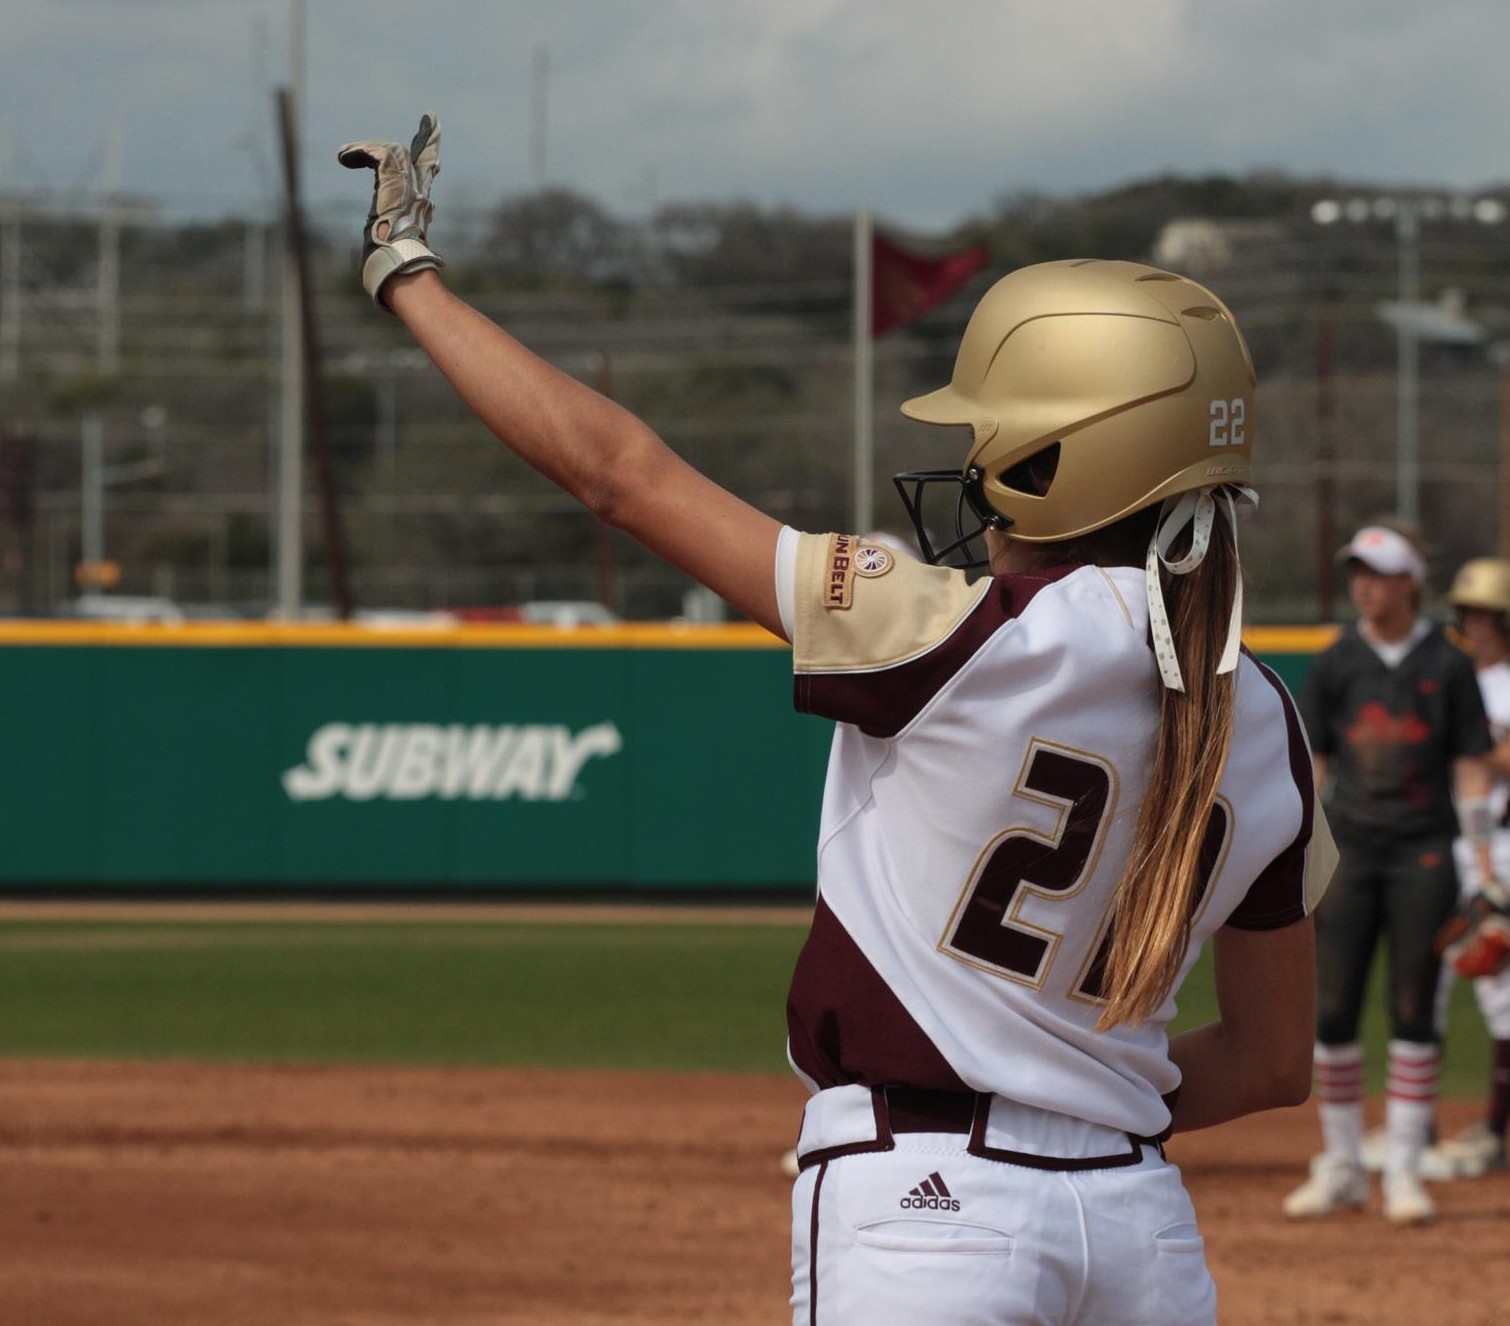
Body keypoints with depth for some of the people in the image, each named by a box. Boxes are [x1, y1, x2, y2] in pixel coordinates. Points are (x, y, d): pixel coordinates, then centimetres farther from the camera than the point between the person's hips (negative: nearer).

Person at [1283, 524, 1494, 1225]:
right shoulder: (1333, 666, 8)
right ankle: (1341, 1168, 10)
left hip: (1423, 853, -2)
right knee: (1333, 1010, 0)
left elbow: (1470, 765, 4)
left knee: (1414, 1011, -2)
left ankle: (1403, 1170, 2)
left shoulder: (1447, 665, 3)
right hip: (1348, 852, 2)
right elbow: (1312, 766, 10)